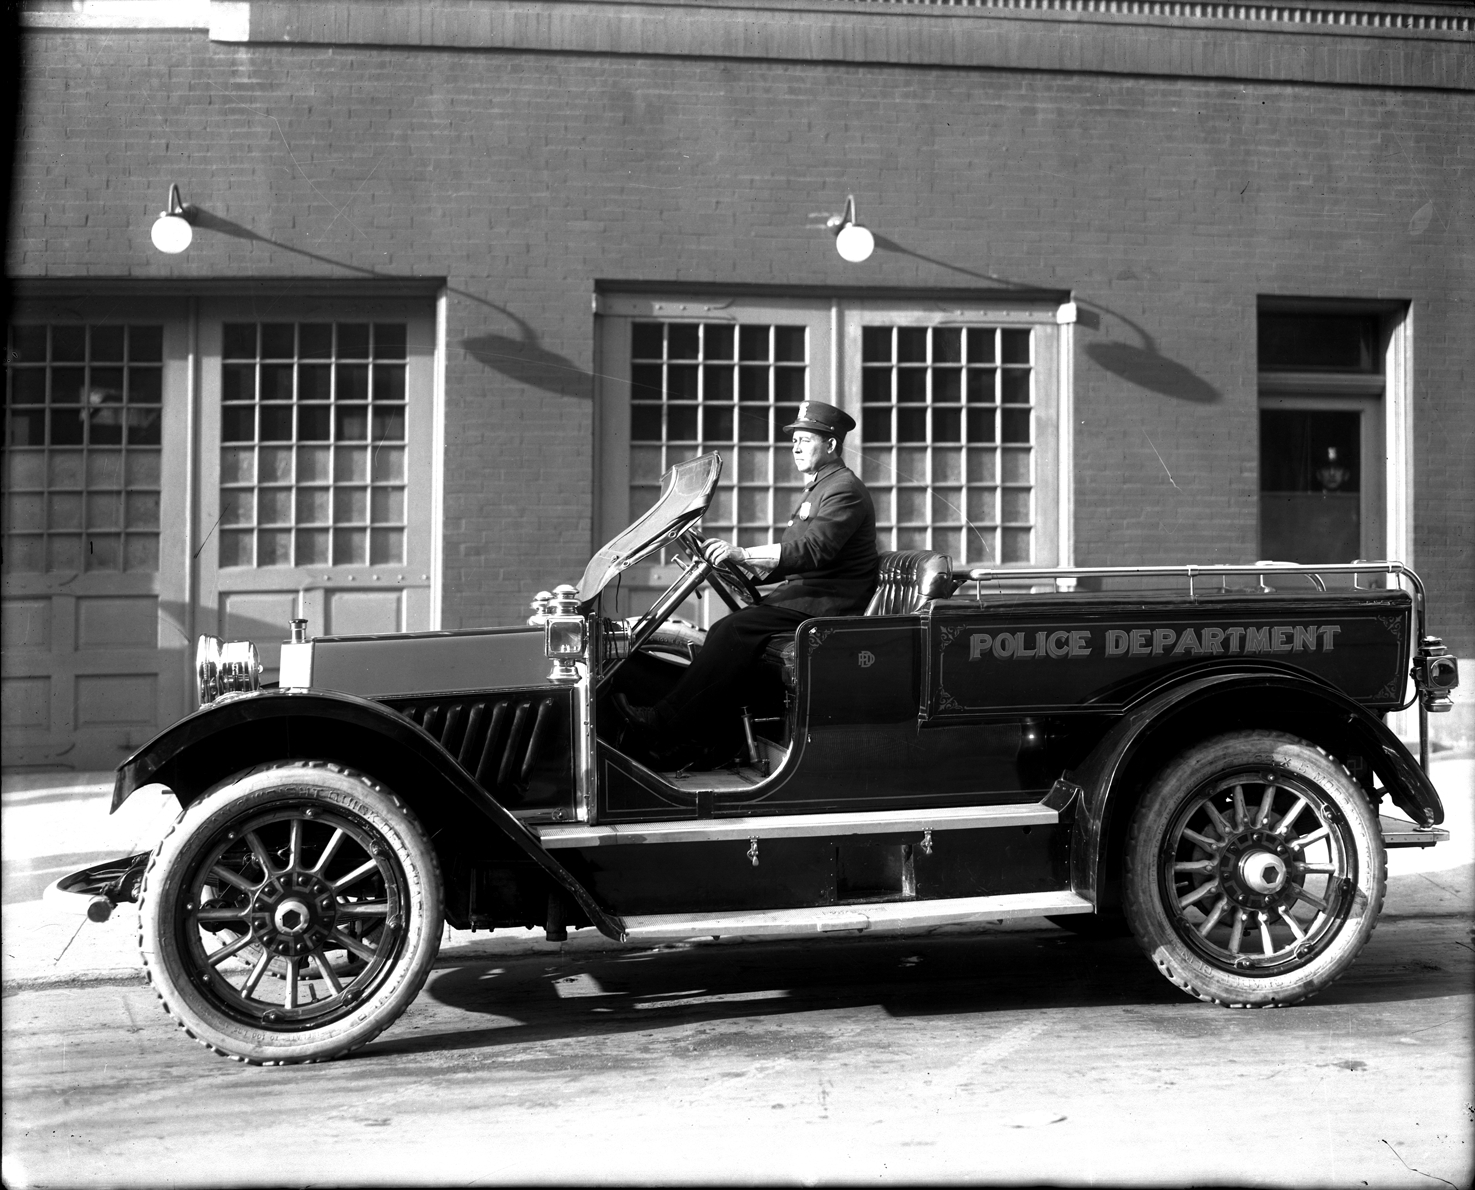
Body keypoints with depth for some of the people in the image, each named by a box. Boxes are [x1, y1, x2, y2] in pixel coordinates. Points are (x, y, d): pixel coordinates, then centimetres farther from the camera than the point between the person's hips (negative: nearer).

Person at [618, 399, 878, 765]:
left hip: (827, 604, -10)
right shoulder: (815, 490, 26)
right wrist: (741, 568, 7)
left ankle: (667, 724, -23)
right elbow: (788, 559, 23)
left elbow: (813, 550, -24)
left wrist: (743, 553, -31)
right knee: (730, 630, -9)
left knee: (733, 630, -23)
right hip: (803, 596, 10)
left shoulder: (844, 489, -8)